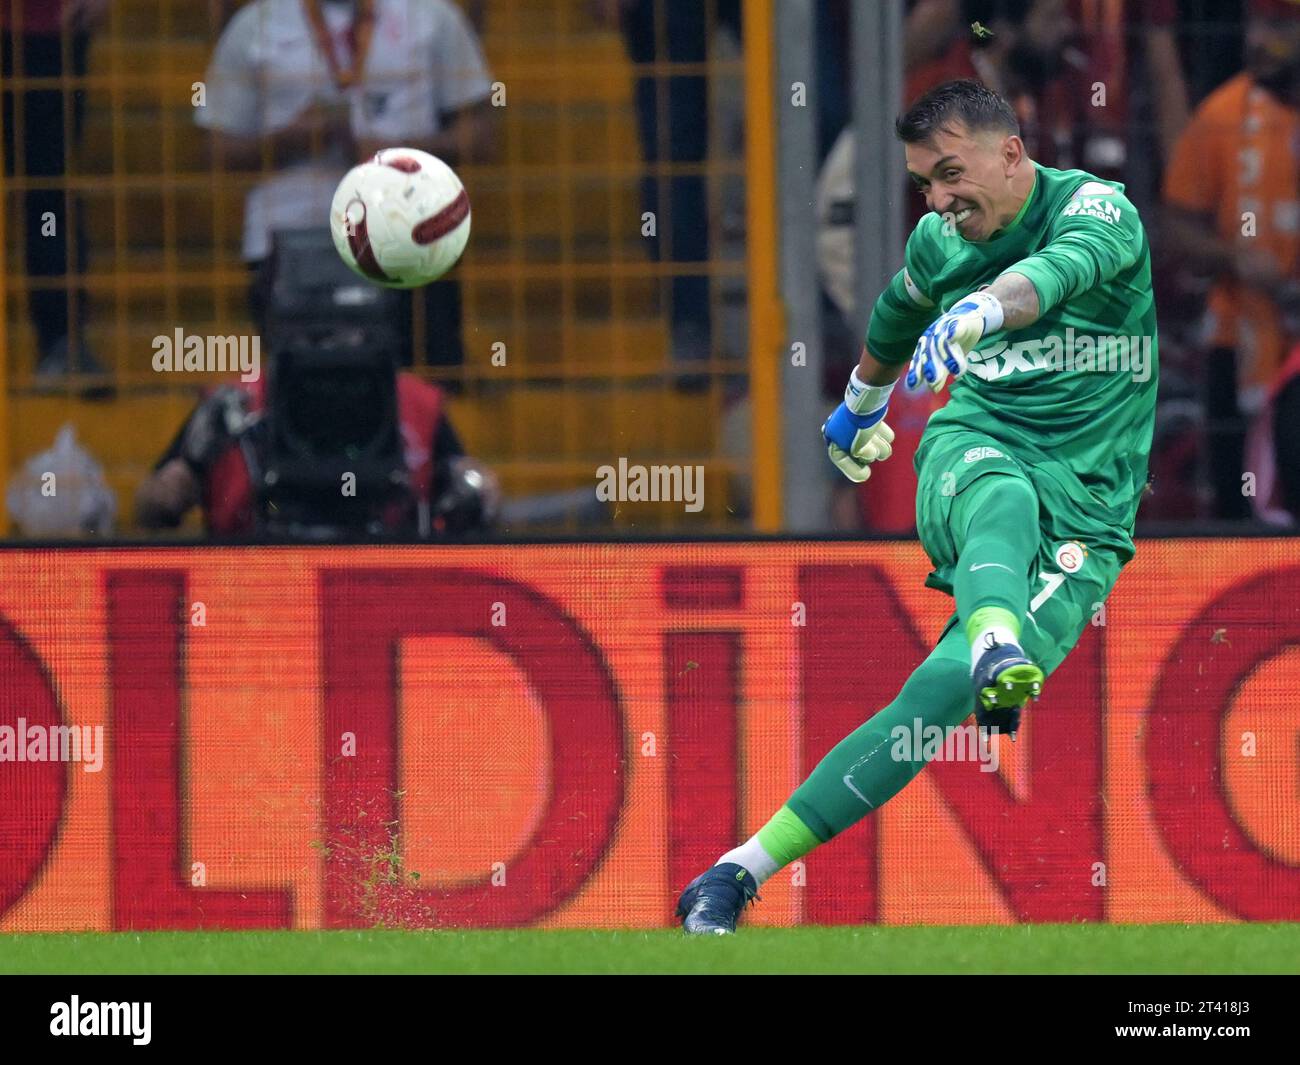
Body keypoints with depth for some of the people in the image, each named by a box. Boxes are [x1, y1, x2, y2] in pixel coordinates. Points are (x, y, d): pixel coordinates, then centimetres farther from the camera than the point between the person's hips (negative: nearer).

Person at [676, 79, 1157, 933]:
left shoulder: (1097, 208, -7)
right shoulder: (939, 242, 11)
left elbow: (1062, 267, -32)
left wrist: (982, 310, -52)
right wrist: (861, 404, 53)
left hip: (1082, 527, -2)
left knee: (940, 694, -21)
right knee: (1005, 497, -38)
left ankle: (744, 869, -22)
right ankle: (996, 644, -75)